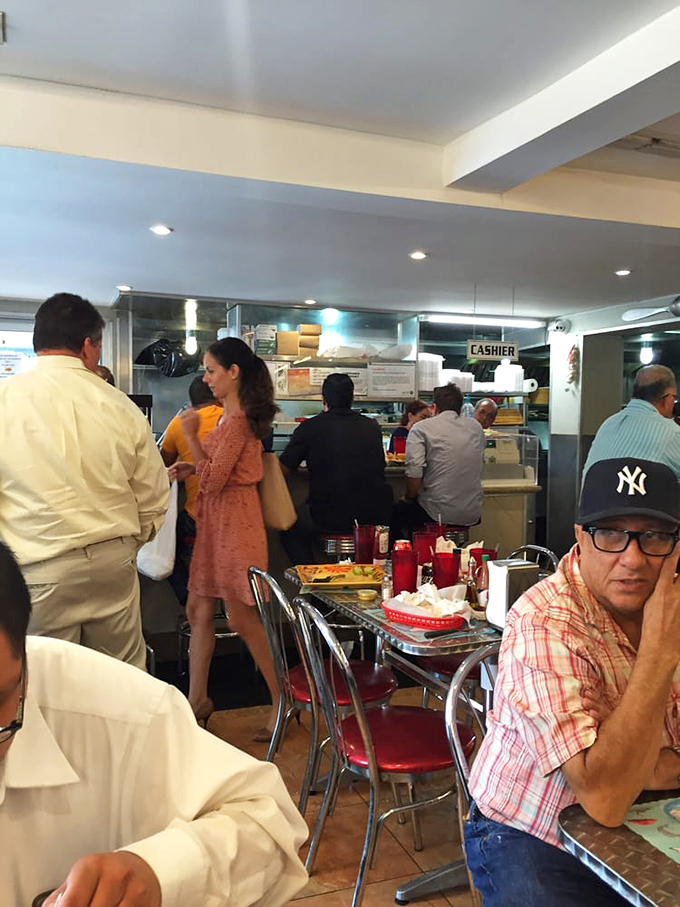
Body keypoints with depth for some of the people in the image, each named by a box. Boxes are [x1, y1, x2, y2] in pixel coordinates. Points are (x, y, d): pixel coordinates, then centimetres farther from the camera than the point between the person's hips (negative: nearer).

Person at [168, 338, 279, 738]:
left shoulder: (237, 421, -18)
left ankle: (283, 702, 13)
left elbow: (213, 481, -20)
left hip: (234, 524, -10)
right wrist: (192, 467, 6)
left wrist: (191, 436, -14)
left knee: (243, 620, -1)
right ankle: (197, 700, 26)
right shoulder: (234, 416, 12)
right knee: (198, 610, 13)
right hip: (215, 523, 10)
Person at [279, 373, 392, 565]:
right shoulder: (372, 426, 7)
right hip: (375, 518, 3)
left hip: (330, 520, -3)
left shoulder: (310, 427, -5)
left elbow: (283, 469, -1)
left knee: (290, 525, 25)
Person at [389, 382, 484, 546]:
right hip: (472, 515, 6)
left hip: (437, 514, -6)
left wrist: (410, 497, 3)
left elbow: (414, 473, -17)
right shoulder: (476, 427, 9)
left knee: (392, 514, 20)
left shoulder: (421, 428, -7)